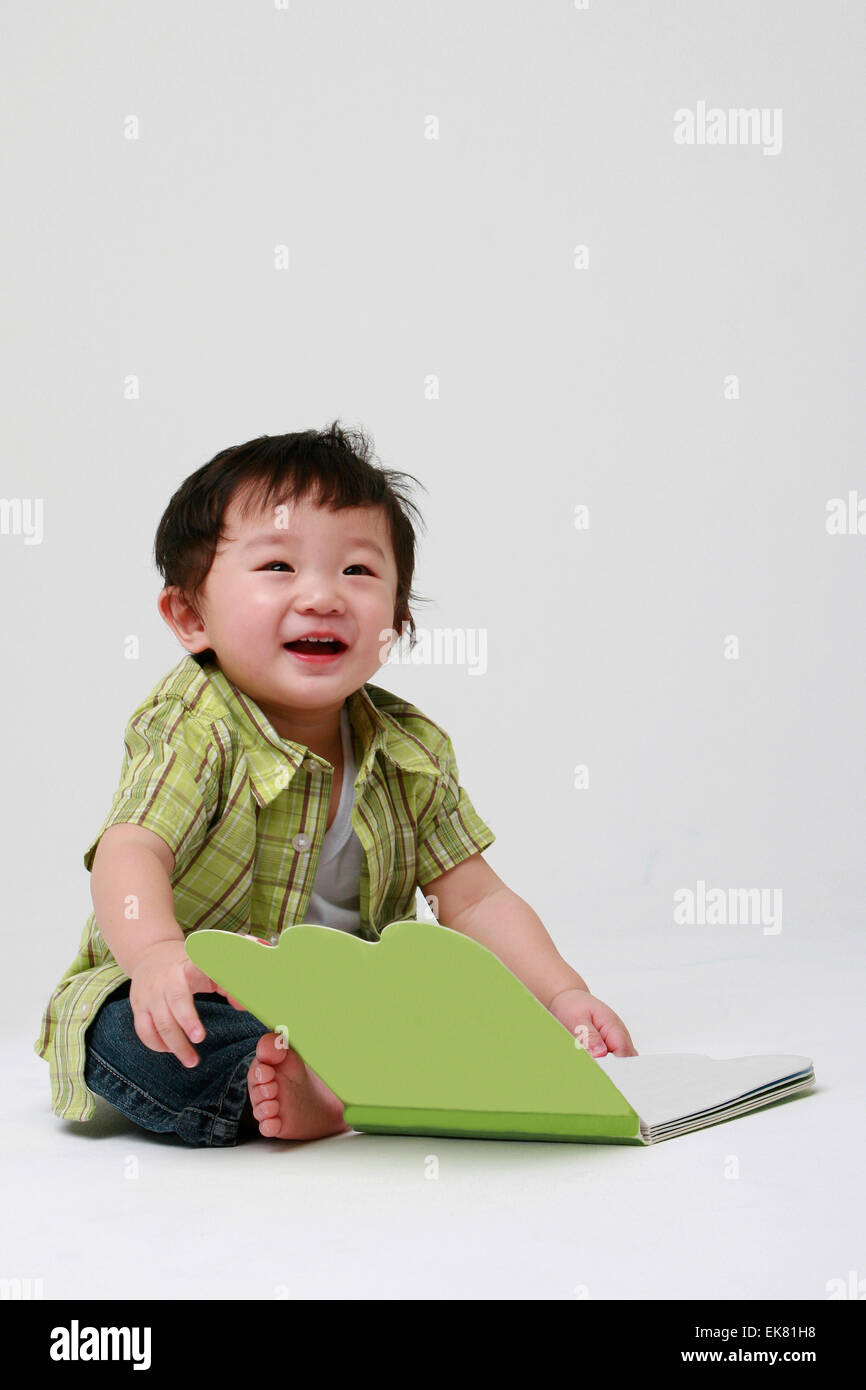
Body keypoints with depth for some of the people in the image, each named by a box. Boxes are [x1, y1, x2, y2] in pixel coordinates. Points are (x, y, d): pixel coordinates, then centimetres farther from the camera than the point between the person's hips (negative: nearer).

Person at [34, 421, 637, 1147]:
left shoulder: (411, 751, -1)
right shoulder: (193, 729, -16)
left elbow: (476, 900, 3)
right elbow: (131, 854, -32)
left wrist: (565, 996, -12)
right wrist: (157, 953, -54)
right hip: (199, 1007, -4)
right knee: (123, 1032, -34)